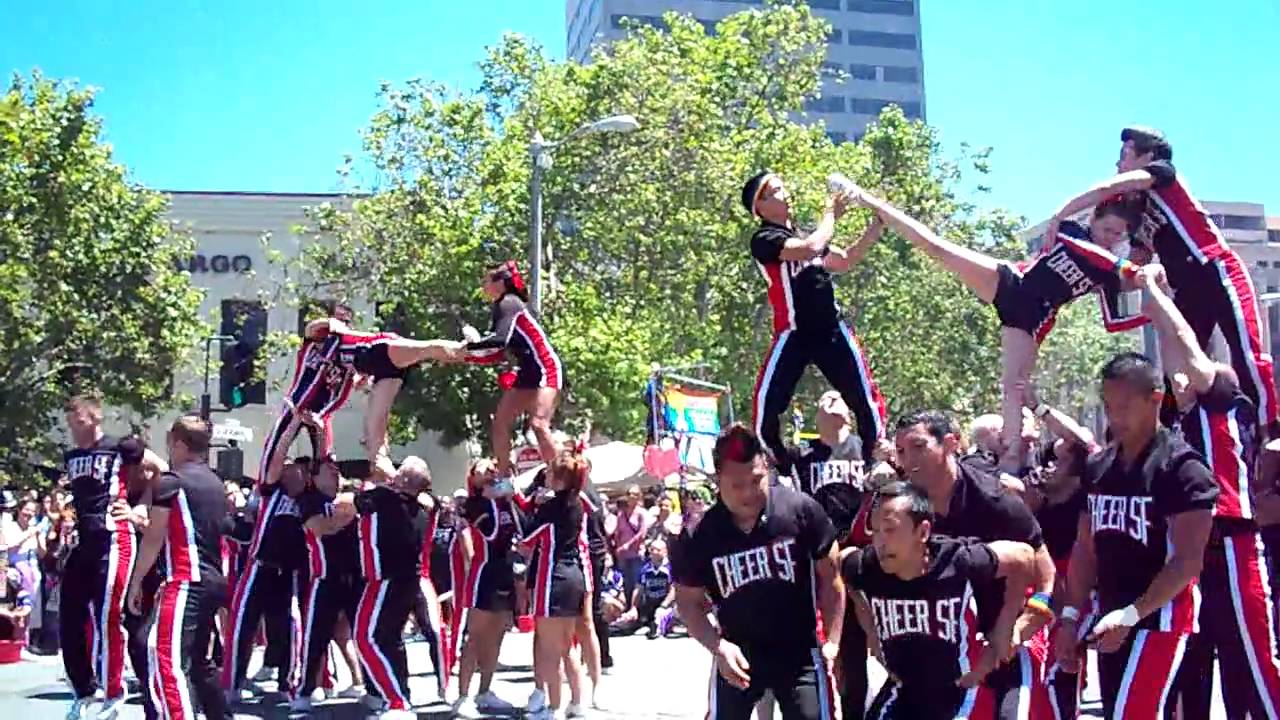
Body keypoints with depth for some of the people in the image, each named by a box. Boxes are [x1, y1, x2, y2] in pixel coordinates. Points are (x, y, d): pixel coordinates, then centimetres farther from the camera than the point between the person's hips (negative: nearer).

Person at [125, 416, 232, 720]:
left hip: (185, 582, -9)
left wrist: (136, 583, 2)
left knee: (166, 659, -14)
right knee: (199, 658, 19)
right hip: (213, 580, 9)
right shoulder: (216, 484, 17)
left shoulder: (171, 482, -7)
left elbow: (154, 540, -6)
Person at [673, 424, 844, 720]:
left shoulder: (802, 510, -16)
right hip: (737, 655, 1)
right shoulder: (702, 535, -13)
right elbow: (688, 601, -1)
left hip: (800, 651, -1)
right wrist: (718, 647, -15)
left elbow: (830, 579, -5)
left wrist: (832, 642, -6)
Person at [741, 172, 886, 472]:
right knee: (766, 404, -13)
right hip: (794, 335, -6)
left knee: (866, 400, 2)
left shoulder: (802, 233, 15)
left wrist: (876, 224, 15)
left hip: (832, 330, 6)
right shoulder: (764, 239, -9)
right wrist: (831, 213, -10)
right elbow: (811, 249, -25)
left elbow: (845, 262, 25)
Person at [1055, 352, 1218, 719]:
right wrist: (1071, 614, 5)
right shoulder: (1098, 468, 9)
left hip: (1160, 618, -7)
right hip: (1111, 618, 7)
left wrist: (1131, 615, -21)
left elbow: (1188, 562, -17)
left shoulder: (1182, 468, -13)